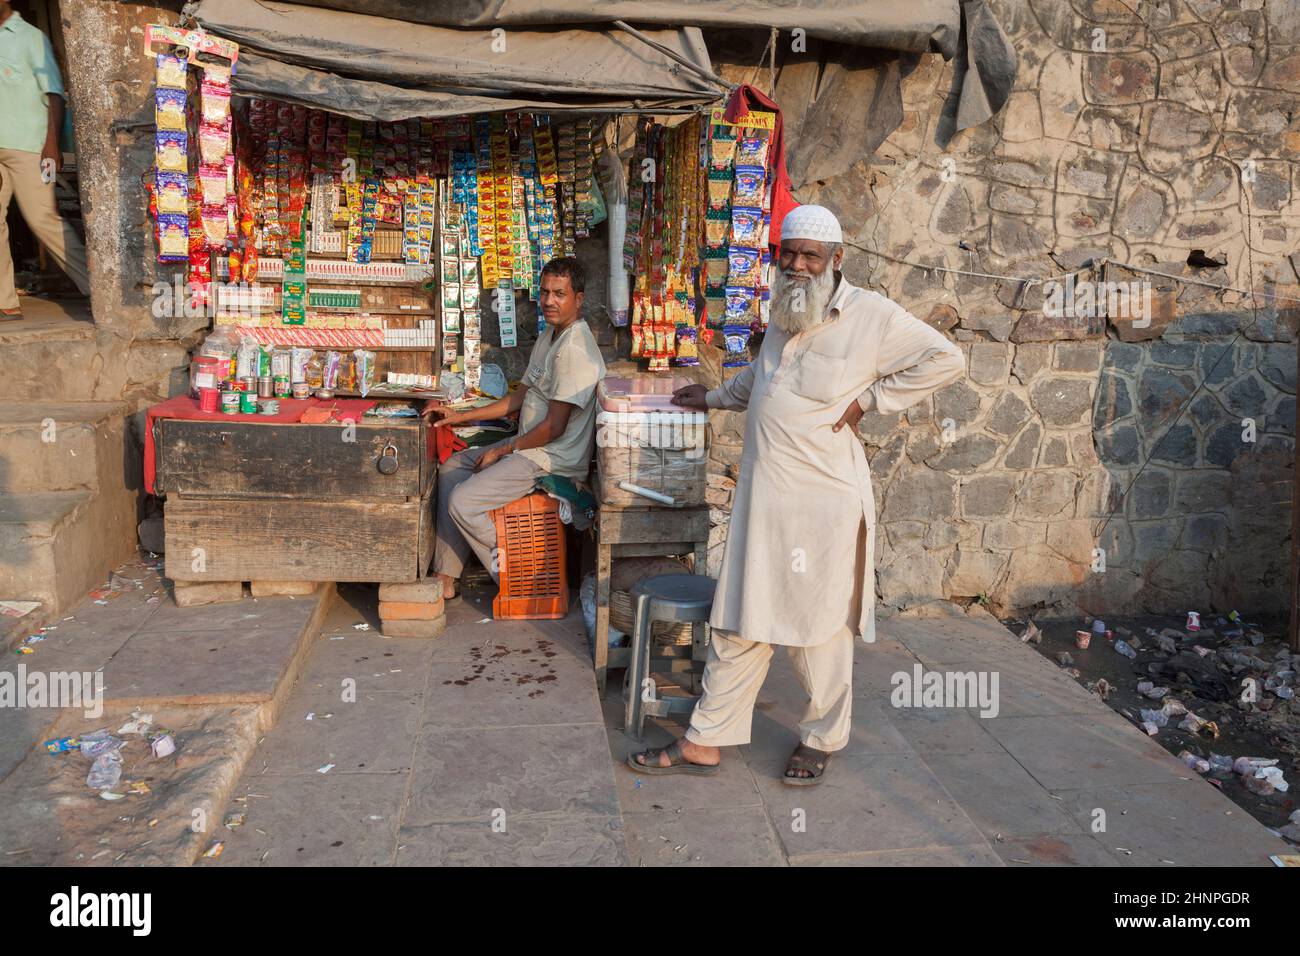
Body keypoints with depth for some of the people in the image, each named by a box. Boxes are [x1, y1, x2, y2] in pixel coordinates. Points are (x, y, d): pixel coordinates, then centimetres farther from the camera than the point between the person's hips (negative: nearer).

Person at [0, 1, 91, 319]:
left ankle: (95, 287, 0)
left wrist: (52, 144, -13)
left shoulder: (30, 38, 2)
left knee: (42, 219, -8)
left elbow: (54, 94, -4)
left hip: (26, 146, -6)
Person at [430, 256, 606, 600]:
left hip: (553, 461, -11)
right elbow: (520, 396, 19)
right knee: (452, 467, 14)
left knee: (462, 502, -18)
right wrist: (462, 416, 14)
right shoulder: (549, 336, 12)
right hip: (531, 447, 11)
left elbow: (555, 426, -23)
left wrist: (502, 451, -11)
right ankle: (445, 578, 13)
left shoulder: (574, 349, -22)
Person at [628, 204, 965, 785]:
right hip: (762, 497, 6)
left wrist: (868, 399, -9)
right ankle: (705, 742, 18)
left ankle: (821, 741, 27)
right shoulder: (785, 312, 15)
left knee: (819, 627, 7)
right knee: (739, 623, 10)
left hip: (821, 502, -6)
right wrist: (714, 398, 41)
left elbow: (945, 360, -6)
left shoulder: (870, 315, -7)